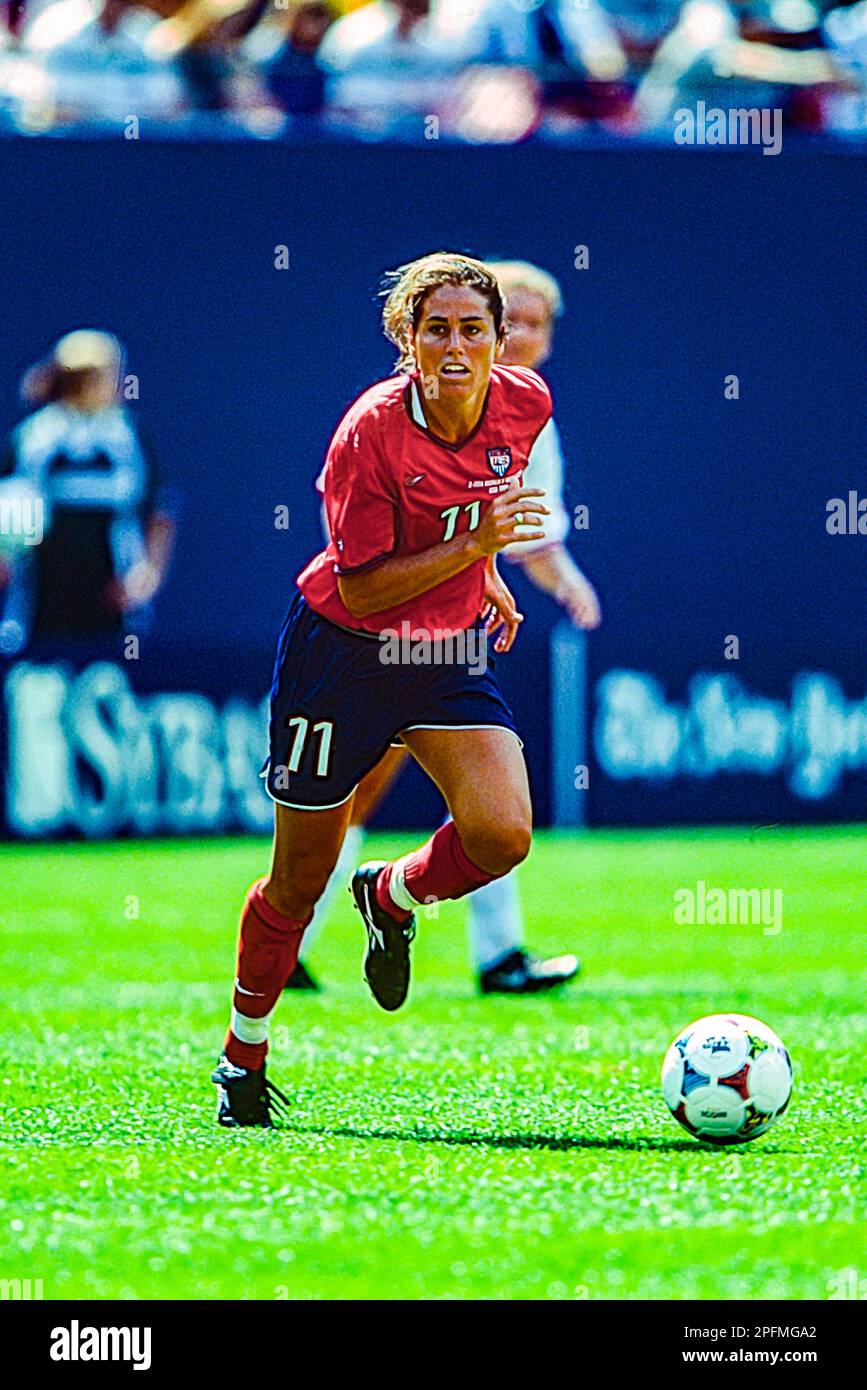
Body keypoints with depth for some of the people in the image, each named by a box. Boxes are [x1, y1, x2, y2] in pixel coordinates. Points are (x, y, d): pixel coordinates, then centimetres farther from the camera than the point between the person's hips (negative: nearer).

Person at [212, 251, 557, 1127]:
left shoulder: (524, 405, -8)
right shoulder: (374, 429, -25)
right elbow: (361, 588, -24)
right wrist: (473, 544, -32)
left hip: (452, 647, 4)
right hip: (343, 650, -4)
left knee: (501, 837, -19)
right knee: (301, 878, 5)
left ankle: (393, 897, 16)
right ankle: (243, 1055, 29)